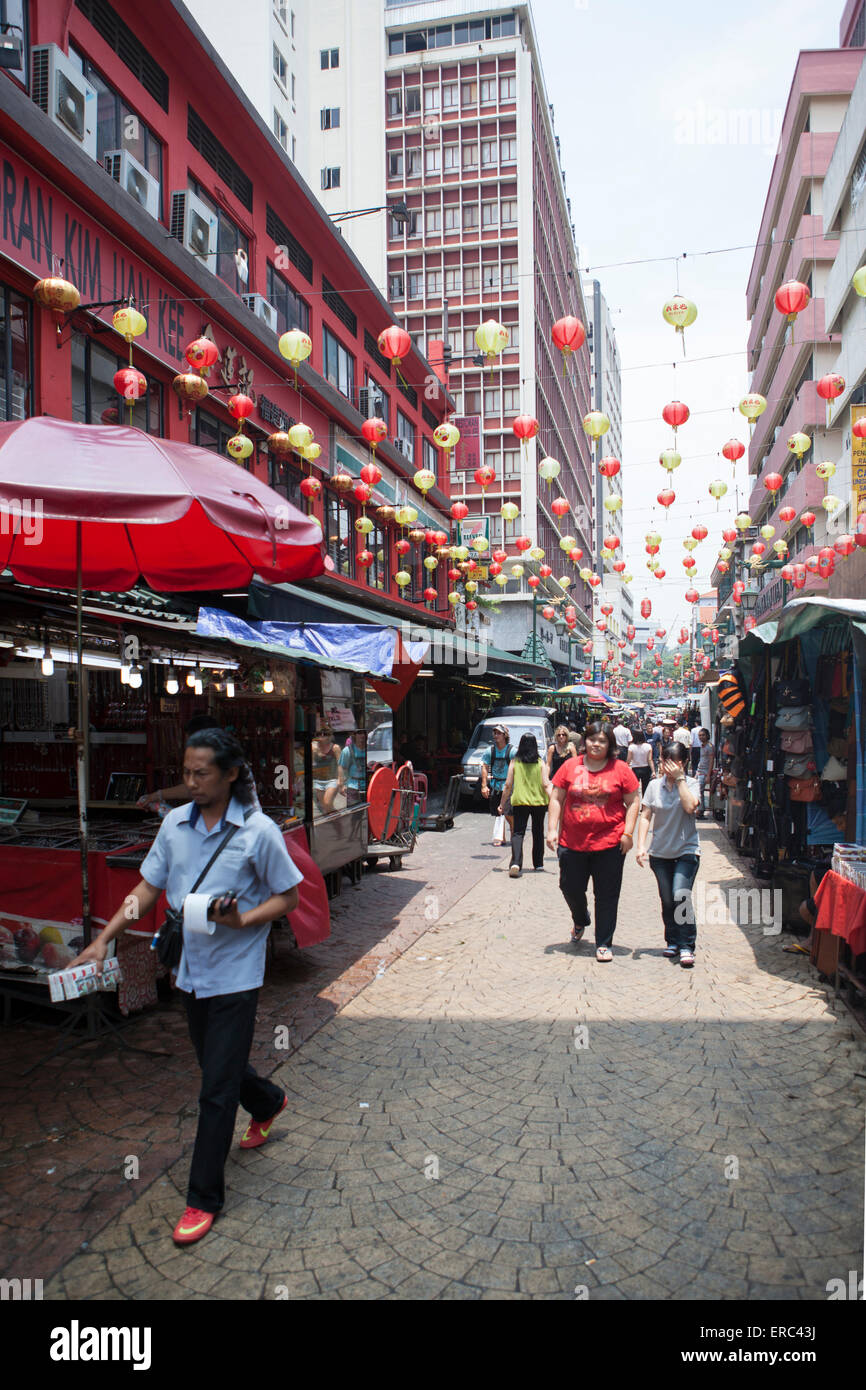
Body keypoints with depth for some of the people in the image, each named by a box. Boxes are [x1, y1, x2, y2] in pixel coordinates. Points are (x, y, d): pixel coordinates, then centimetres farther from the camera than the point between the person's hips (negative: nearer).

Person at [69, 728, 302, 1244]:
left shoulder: (258, 831, -15)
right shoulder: (175, 823, 0)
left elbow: (289, 896, -7)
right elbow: (149, 888, 8)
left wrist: (243, 921, -22)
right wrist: (103, 940, 0)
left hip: (235, 975, -6)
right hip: (191, 970, 6)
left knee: (217, 1090, 1)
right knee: (217, 1065, 23)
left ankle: (204, 1199, 18)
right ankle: (268, 1103, 53)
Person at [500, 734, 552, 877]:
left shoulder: (514, 762, -1)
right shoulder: (540, 763, -1)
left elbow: (508, 785, -1)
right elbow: (546, 785, -8)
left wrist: (502, 804, 8)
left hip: (519, 802, -1)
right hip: (539, 801, 1)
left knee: (518, 833, -2)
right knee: (538, 833, 18)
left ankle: (515, 863, -23)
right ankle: (538, 863, 27)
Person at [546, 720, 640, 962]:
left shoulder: (620, 769, 0)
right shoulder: (570, 767, 3)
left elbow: (633, 802, 4)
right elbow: (556, 799, 7)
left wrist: (628, 833, -4)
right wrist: (552, 830, 0)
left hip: (609, 843, -2)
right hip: (572, 842, 2)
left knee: (607, 896, 4)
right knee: (570, 888, 11)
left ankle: (603, 944, 16)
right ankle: (580, 920, 43)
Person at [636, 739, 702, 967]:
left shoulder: (691, 784, -2)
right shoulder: (654, 786, 3)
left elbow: (690, 806, -21)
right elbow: (645, 817, 3)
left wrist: (679, 778, -16)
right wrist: (641, 846, -6)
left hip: (686, 850, -3)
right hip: (660, 852, 3)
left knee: (680, 895, -17)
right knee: (667, 901, 9)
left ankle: (687, 946, -7)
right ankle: (672, 942, 27)